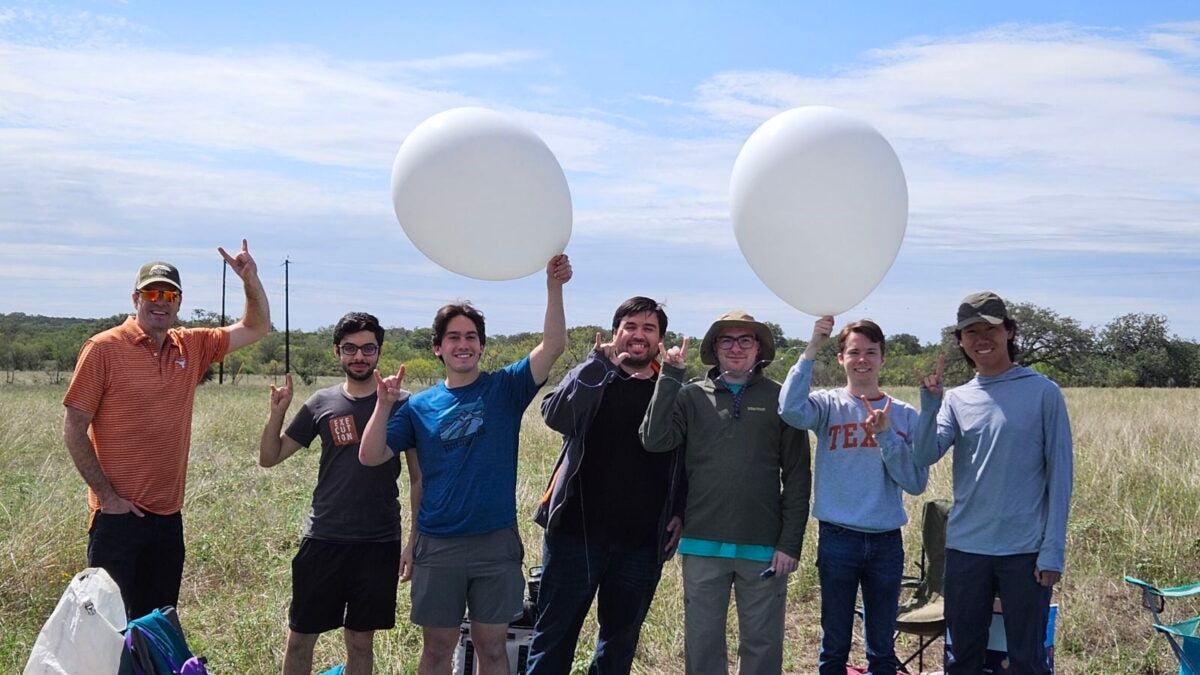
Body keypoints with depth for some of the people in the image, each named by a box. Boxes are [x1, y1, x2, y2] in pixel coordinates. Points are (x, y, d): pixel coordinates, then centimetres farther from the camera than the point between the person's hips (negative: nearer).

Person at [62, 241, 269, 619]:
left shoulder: (192, 347, 7)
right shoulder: (104, 349, -8)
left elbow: (257, 327, 15)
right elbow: (73, 429, -7)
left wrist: (250, 280, -3)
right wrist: (107, 494, -11)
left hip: (168, 514, 5)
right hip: (118, 515, -5)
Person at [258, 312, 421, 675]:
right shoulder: (321, 404, 4)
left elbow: (418, 478, 2)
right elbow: (269, 458, 8)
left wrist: (415, 541, -2)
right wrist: (277, 413, -8)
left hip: (379, 544, -1)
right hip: (323, 540, 2)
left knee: (360, 641, 10)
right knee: (300, 637, 7)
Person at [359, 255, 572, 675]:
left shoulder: (504, 389, -1)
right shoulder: (420, 406, 3)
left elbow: (553, 346, -15)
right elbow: (370, 457, -2)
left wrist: (554, 288, -29)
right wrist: (384, 405, -16)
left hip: (496, 545, -1)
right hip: (438, 546, 1)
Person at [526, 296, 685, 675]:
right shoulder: (591, 379, 1)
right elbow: (555, 415, -18)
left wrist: (679, 512, 0)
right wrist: (600, 363, -23)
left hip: (642, 543, 2)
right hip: (577, 532, -2)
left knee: (621, 639, 14)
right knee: (554, 633, 4)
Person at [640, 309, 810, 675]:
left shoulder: (779, 399, 1)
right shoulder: (691, 396, 4)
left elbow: (797, 477, 1)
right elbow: (654, 440, -10)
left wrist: (790, 544, -3)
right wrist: (670, 376, -10)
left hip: (763, 548, -1)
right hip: (703, 546, 1)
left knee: (762, 644, 8)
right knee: (702, 643, 10)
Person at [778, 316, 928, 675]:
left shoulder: (905, 416, 5)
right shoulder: (828, 405, -2)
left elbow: (916, 483, -3)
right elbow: (791, 409, -26)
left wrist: (886, 435, -14)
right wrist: (812, 348, -26)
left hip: (887, 540, 2)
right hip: (838, 538, -2)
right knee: (835, 645, 9)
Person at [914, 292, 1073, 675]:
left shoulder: (1043, 392, -2)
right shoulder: (956, 399, 8)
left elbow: (1059, 474, -4)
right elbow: (925, 456, -6)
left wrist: (1053, 550, -9)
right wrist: (930, 402, -20)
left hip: (1025, 550, -3)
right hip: (965, 547, 3)